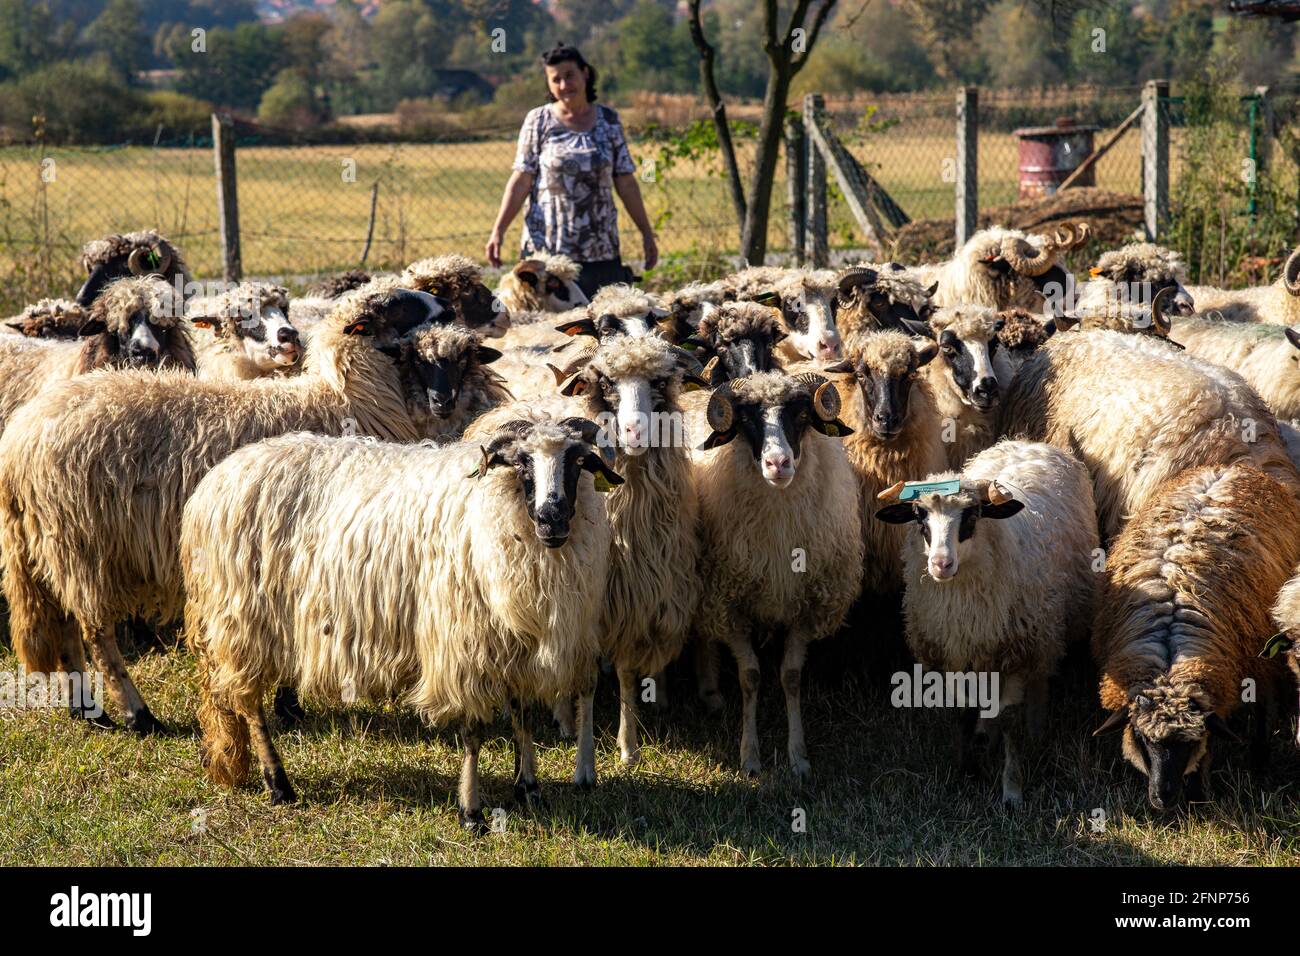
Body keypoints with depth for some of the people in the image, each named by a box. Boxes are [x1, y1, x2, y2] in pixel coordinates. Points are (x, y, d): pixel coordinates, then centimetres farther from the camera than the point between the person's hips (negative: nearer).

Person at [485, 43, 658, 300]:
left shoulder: (608, 120, 8)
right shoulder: (539, 120, 2)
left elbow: (625, 183, 11)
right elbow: (521, 180, -1)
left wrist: (647, 233, 10)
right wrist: (498, 231, -8)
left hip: (602, 251, 2)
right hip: (547, 249, -2)